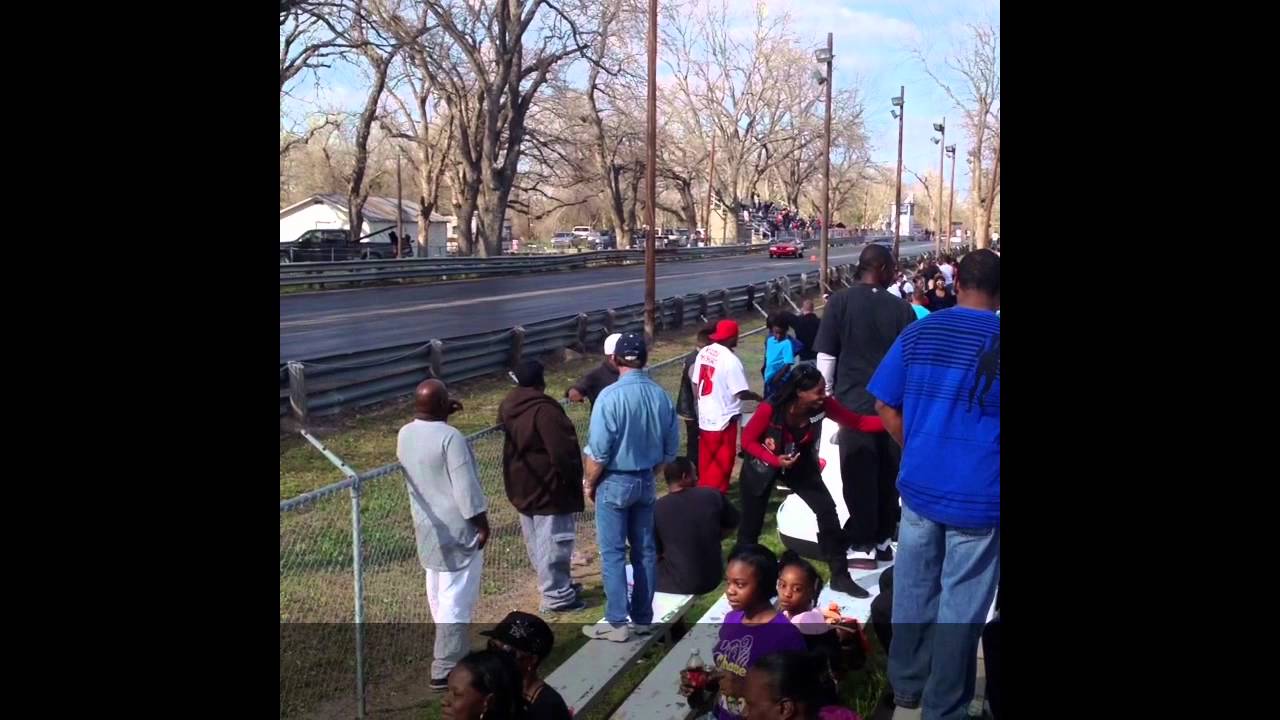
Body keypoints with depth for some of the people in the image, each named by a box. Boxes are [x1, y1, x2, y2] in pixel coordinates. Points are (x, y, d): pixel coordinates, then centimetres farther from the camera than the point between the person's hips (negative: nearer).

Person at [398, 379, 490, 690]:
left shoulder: (404, 434, 1)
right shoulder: (451, 437, -22)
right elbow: (466, 487, -21)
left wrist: (444, 414, 16)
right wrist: (481, 522, -12)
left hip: (427, 526, 8)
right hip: (458, 528, -8)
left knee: (438, 594, 20)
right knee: (456, 598, -3)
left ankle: (450, 651, 34)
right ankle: (446, 669, -2)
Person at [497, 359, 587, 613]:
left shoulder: (508, 406, 4)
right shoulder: (544, 410, -24)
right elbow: (563, 451, -24)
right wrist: (574, 479, -10)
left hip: (521, 486, 9)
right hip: (547, 487, -9)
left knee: (536, 541, 18)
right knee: (553, 542, 0)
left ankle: (556, 583, 33)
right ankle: (557, 596, 6)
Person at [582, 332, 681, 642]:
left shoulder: (610, 396, -19)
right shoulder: (661, 396, -3)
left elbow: (598, 451, -18)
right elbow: (671, 449, 4)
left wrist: (589, 483, -2)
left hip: (614, 482, -5)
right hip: (646, 482, 5)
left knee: (613, 553, 2)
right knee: (645, 550, 13)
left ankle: (617, 622, 4)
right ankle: (643, 617, 22)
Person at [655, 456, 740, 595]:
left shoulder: (657, 508, -14)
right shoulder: (713, 496, -8)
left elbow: (654, 553, -3)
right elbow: (732, 524, 9)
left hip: (678, 584, -2)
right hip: (713, 578, 2)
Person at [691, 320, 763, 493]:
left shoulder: (703, 353, 3)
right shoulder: (730, 360, -19)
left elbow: (695, 382, 10)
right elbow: (742, 393, -19)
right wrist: (758, 397, 0)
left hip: (705, 417, 7)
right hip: (723, 420, -7)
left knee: (706, 460, 19)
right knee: (722, 462, 5)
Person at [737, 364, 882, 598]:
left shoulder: (823, 405, -24)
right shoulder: (770, 409, -33)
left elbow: (858, 422, -22)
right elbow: (747, 441, -21)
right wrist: (775, 460, -35)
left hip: (800, 464, 3)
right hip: (763, 465, -3)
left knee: (827, 511, -10)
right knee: (752, 523, 5)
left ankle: (840, 576, -1)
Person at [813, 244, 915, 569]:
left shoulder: (841, 301, -4)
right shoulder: (902, 308, -1)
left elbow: (826, 356, -5)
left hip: (854, 402, -2)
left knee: (859, 477, 4)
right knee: (888, 474, 13)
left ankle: (863, 546, 7)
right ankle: (883, 539, 23)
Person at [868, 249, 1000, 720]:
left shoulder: (918, 333, -1)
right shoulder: (997, 340, -11)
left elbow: (885, 407, 2)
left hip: (920, 485, 4)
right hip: (979, 495, -3)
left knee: (913, 591, 18)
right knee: (960, 606, 8)